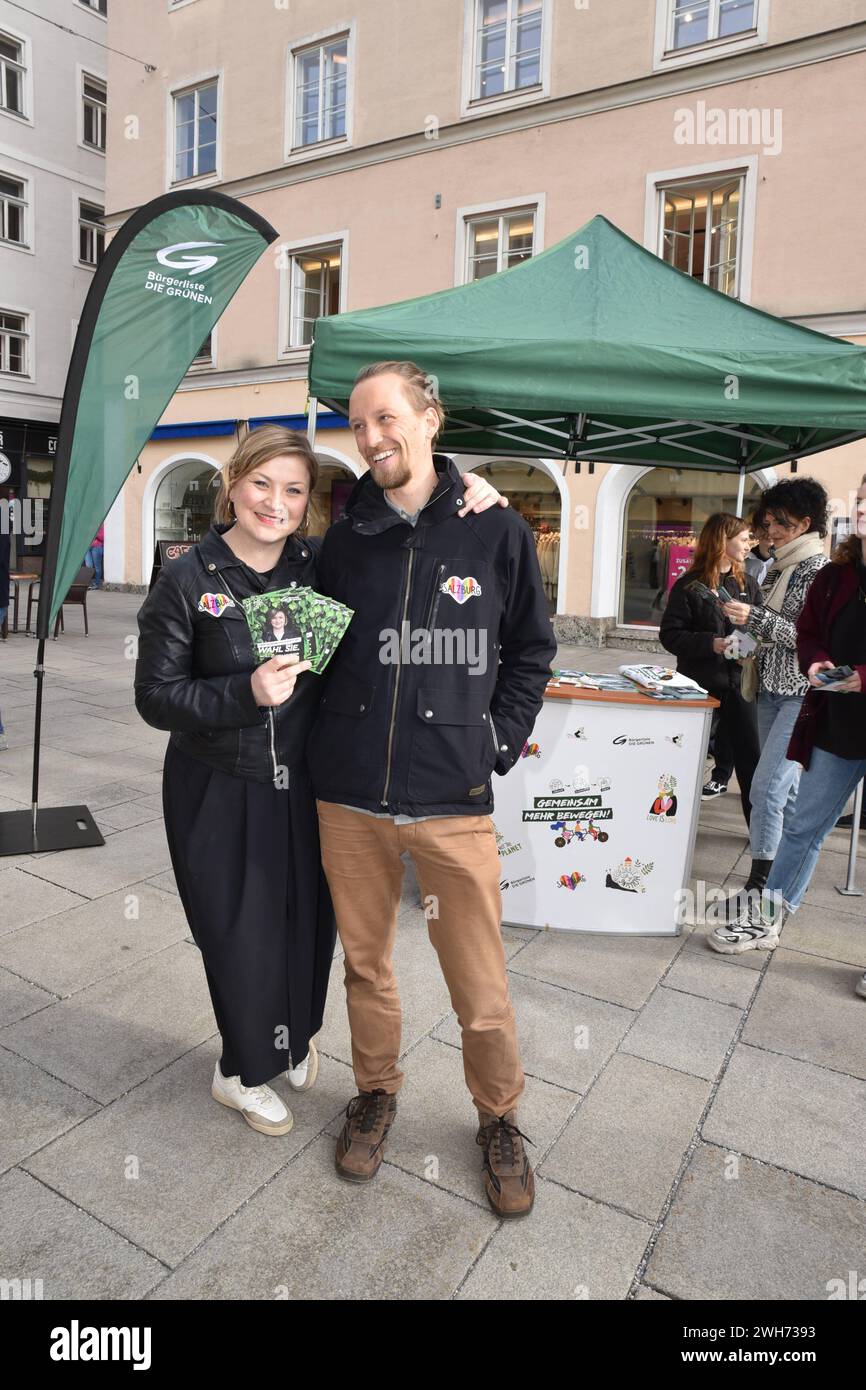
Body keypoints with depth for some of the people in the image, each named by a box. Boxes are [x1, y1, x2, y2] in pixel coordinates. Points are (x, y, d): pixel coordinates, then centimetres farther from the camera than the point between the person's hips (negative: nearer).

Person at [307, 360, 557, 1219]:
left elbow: (532, 651, 7)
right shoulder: (345, 541, 4)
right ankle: (375, 1092, 43)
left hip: (454, 801, -2)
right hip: (348, 798, 3)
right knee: (364, 962, 18)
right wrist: (337, 744, 5)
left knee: (481, 988, 6)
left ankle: (498, 1117, 34)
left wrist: (498, 745, -1)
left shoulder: (498, 534, -2)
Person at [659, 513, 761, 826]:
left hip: (738, 683, 4)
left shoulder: (747, 585, 8)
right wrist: (712, 644, -21)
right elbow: (670, 635, -9)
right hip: (699, 684, -3)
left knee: (749, 756, 4)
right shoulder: (690, 586, -6)